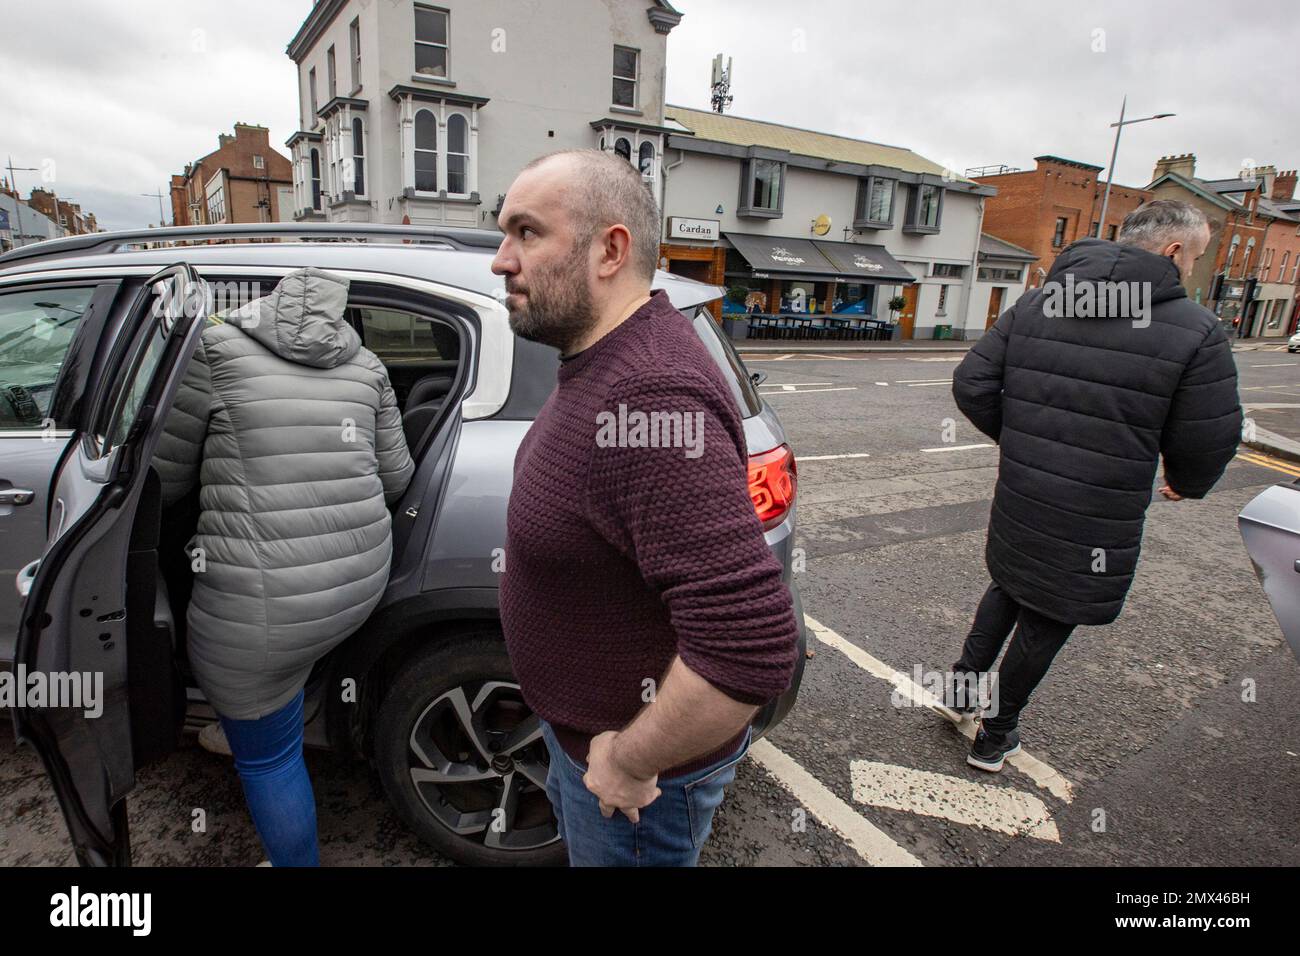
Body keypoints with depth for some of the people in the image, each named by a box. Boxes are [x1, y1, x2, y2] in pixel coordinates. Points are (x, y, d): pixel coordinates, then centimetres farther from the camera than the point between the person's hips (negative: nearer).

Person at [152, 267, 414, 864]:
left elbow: (166, 478, 1)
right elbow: (395, 479, 11)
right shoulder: (364, 366, 7)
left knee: (266, 757, 15)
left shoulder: (218, 348, -4)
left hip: (264, 605, -5)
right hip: (364, 579, 6)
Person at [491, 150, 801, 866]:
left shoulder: (650, 398, -36)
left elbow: (753, 647, -42)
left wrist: (631, 764, -25)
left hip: (639, 777, -9)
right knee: (575, 835, 33)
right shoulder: (601, 361, -1)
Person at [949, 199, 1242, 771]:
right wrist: (1185, 484, 15)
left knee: (1009, 587, 29)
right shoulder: (1195, 331, -12)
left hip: (1019, 502, 4)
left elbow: (971, 385, -1)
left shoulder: (1035, 304, 1)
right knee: (1044, 624, 12)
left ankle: (967, 677, 30)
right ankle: (995, 736, 26)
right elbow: (1207, 442, -8)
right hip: (1096, 523, -4)